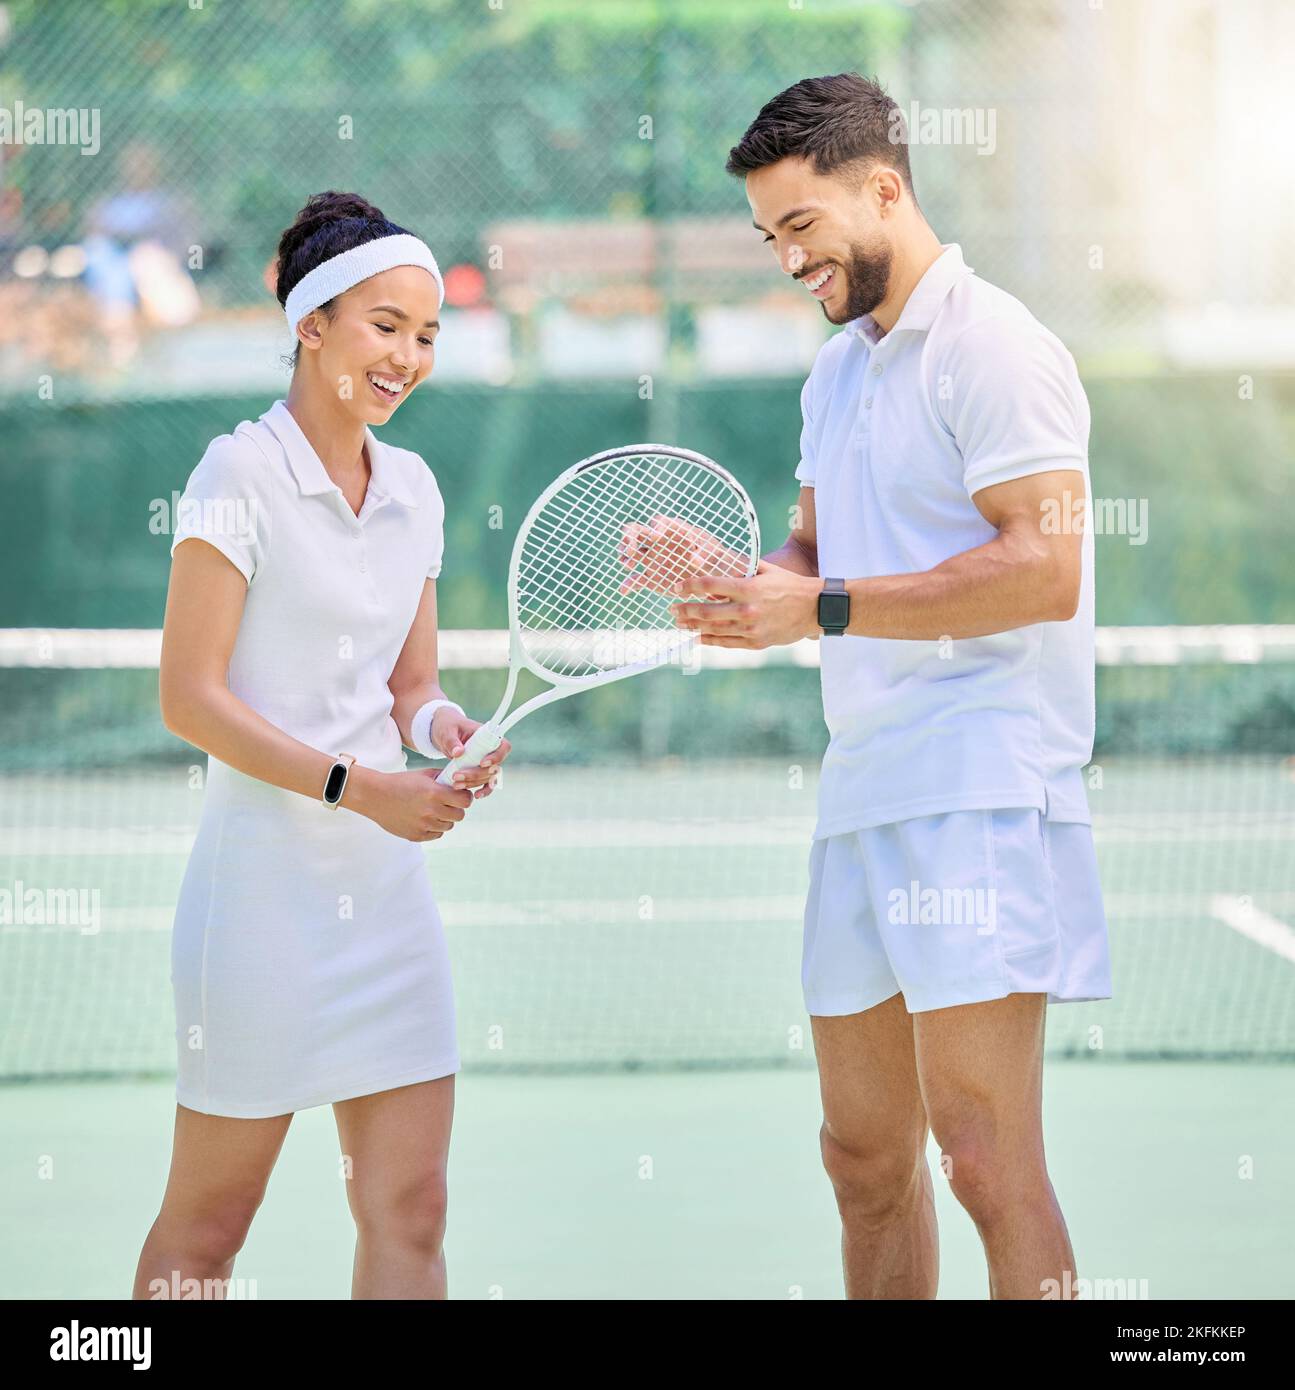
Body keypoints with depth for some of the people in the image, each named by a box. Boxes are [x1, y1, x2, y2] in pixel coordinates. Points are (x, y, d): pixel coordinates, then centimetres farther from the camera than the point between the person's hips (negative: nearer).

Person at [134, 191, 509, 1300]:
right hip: (263, 880, -6)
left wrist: (440, 726, -6)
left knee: (408, 1211, 1)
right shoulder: (240, 475, -9)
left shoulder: (412, 489, 11)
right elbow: (190, 697, -13)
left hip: (388, 880, 6)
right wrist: (356, 786, -19)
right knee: (205, 1227, 2)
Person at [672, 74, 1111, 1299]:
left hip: (978, 795, -9)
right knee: (864, 1156, 9)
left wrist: (824, 608, -17)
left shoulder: (991, 347, -8)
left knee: (984, 1160, -13)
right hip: (859, 797, 9)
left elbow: (1043, 570, -18)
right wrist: (740, 580, 1)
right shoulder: (837, 369, 20)